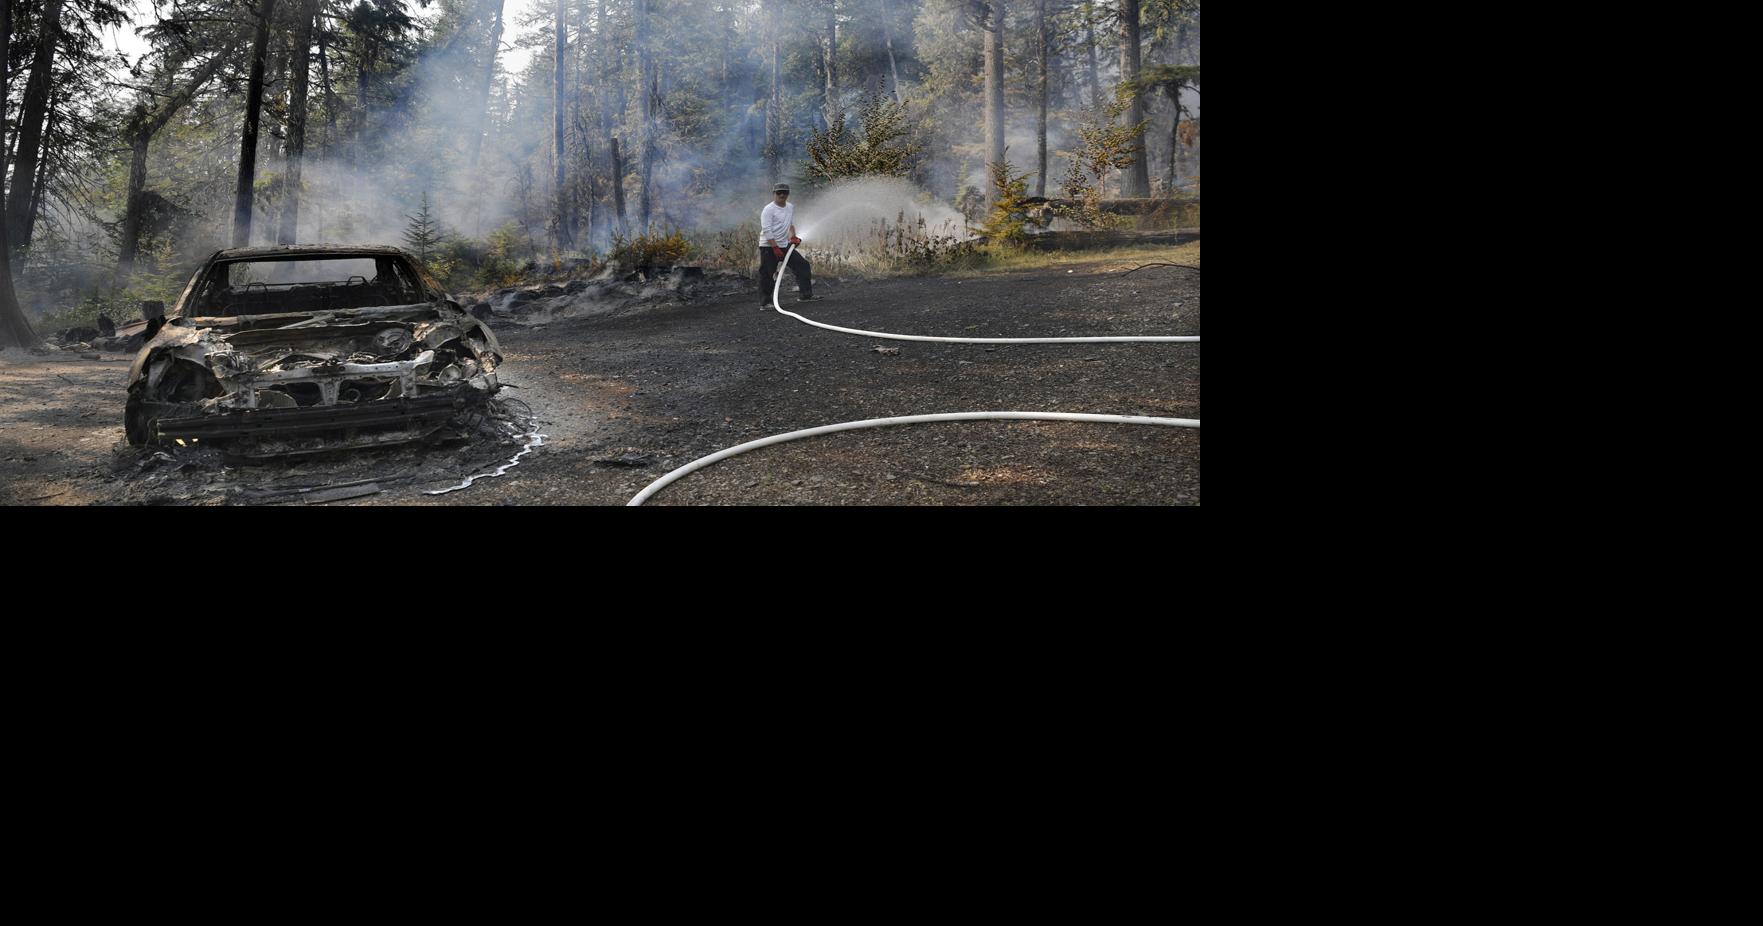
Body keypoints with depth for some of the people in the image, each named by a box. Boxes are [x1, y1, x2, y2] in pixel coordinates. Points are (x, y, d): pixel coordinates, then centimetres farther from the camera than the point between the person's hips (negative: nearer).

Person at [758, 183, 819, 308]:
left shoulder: (790, 207, 10)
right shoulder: (768, 210, -13)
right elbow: (767, 231, -18)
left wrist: (793, 237, 5)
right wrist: (775, 248, -23)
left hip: (784, 245, 7)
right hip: (768, 247, -7)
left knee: (802, 265, 4)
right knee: (767, 274, -4)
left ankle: (805, 294, 10)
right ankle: (765, 302, 4)